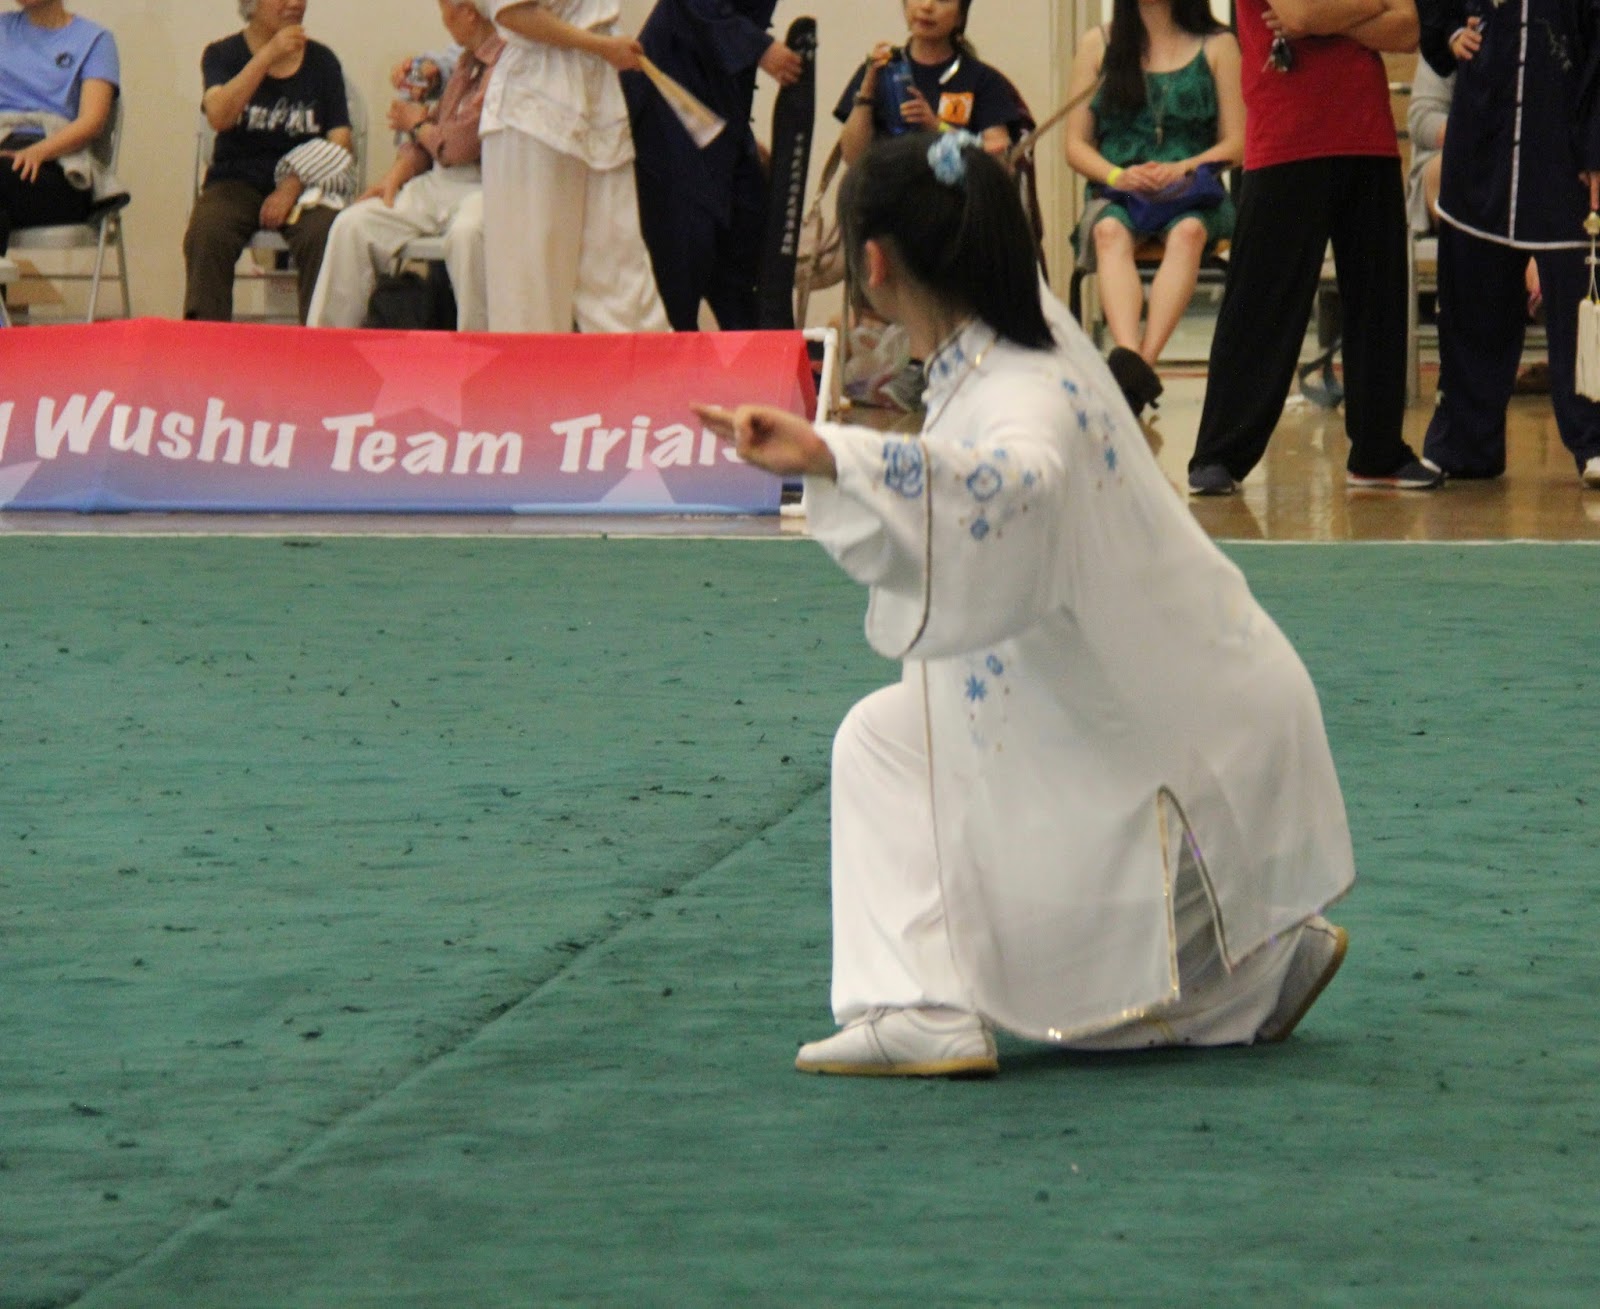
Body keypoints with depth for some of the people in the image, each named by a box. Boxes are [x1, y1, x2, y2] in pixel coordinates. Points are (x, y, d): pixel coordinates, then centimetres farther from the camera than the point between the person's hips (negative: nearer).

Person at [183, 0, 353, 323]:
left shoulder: (321, 60, 10)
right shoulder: (223, 54, 6)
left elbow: (340, 141, 4)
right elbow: (219, 116, -14)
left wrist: (292, 187, -11)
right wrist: (269, 55, -16)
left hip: (302, 184, 1)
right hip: (237, 182, 0)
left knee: (322, 235, -32)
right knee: (206, 233, -31)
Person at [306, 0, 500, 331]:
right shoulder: (465, 63, 18)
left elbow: (460, 144, -17)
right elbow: (430, 130, 24)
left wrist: (416, 124, 5)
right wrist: (394, 177, 7)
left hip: (485, 186, -9)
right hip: (437, 183, 9)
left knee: (467, 232, -40)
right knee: (353, 224, -3)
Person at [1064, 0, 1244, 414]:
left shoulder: (1217, 46, 11)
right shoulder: (1098, 45, 13)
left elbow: (1236, 144, 5)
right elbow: (1076, 144, 9)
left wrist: (1182, 168, -13)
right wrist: (1116, 176, -11)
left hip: (1190, 195, -1)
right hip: (1117, 195, 1)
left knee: (1188, 231, -36)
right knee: (1110, 230, -35)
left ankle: (1143, 361, -53)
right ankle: (1128, 356, -58)